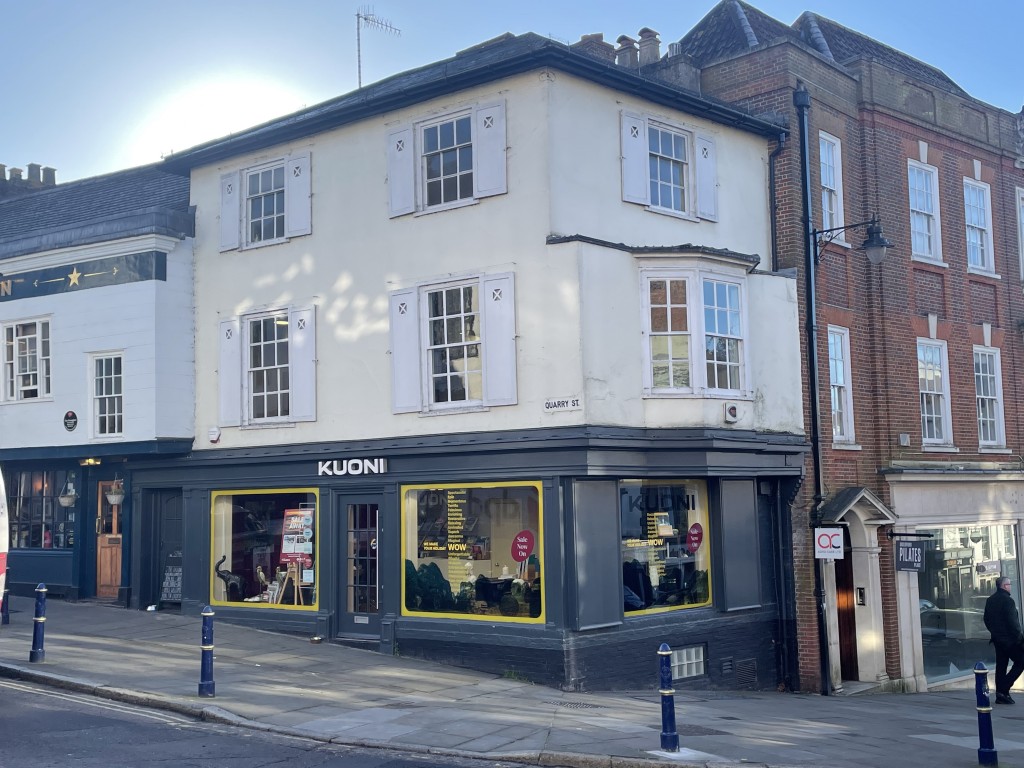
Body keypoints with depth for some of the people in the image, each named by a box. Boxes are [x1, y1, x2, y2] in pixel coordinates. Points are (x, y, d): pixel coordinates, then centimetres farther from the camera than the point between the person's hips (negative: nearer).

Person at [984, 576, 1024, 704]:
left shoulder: (990, 600, 11)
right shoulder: (1007, 600, -17)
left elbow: (987, 620, 17)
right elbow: (1012, 622, -20)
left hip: (997, 639, 8)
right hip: (1010, 639, -8)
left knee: (1001, 666, 11)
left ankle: (1000, 695, 12)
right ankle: (1004, 690, -7)